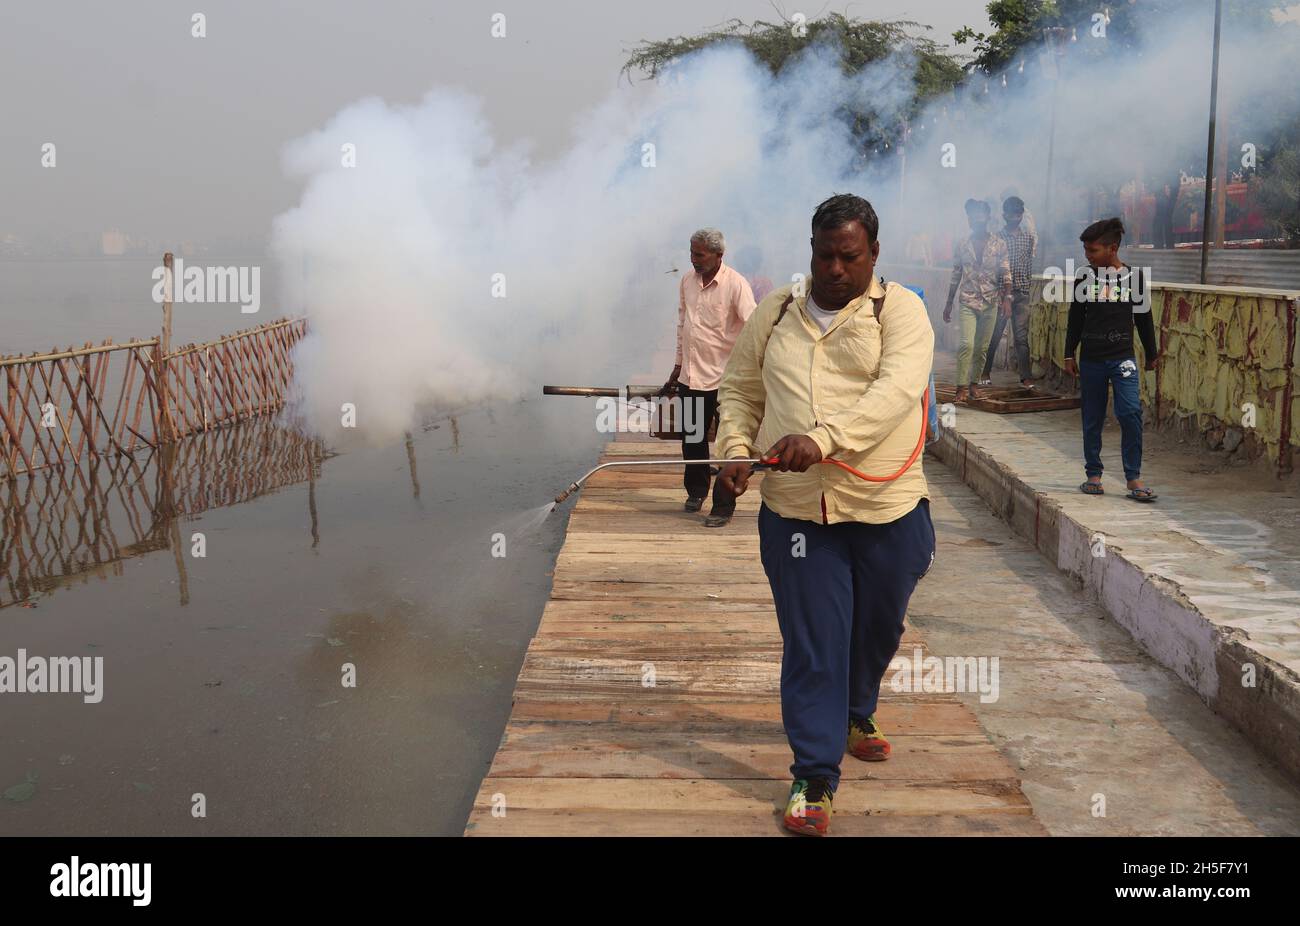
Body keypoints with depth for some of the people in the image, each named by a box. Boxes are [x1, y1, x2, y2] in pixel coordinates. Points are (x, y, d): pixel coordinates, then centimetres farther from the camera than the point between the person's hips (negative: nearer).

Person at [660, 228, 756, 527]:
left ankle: (723, 507, 9)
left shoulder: (735, 284, -13)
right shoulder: (687, 281, 7)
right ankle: (696, 490, 37)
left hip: (724, 379, -6)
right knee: (692, 438, 17)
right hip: (691, 377, 6)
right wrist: (678, 366, 20)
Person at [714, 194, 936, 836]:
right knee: (811, 646, -2)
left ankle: (855, 713, 49)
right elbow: (739, 390, 17)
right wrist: (735, 448, -3)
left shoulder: (899, 310, -4)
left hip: (888, 507, 0)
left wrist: (823, 437, -35)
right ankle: (814, 778, 9)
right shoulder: (775, 313, 8)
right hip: (796, 511, 1)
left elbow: (897, 388, -22)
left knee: (878, 630, 19)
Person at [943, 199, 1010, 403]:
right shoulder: (962, 246, 6)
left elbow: (1005, 273, -1)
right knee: (966, 344, -15)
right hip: (968, 302, -1)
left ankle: (973, 382, 21)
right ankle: (962, 386, -12)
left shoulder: (999, 244, 2)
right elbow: (955, 277, 12)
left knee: (982, 347, 6)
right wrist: (948, 304, 12)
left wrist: (1006, 296, -16)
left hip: (990, 303, 1)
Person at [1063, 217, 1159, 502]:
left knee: (1131, 413, -13)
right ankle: (1093, 475, 17)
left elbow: (1144, 318, 10)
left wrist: (1151, 355, 15)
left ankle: (1134, 478, -7)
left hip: (1123, 358, -2)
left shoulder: (1133, 277, 1)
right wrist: (1069, 355, 8)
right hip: (1090, 359, 2)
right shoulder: (1085, 278, 3)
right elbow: (1075, 319, 10)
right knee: (1092, 419, 6)